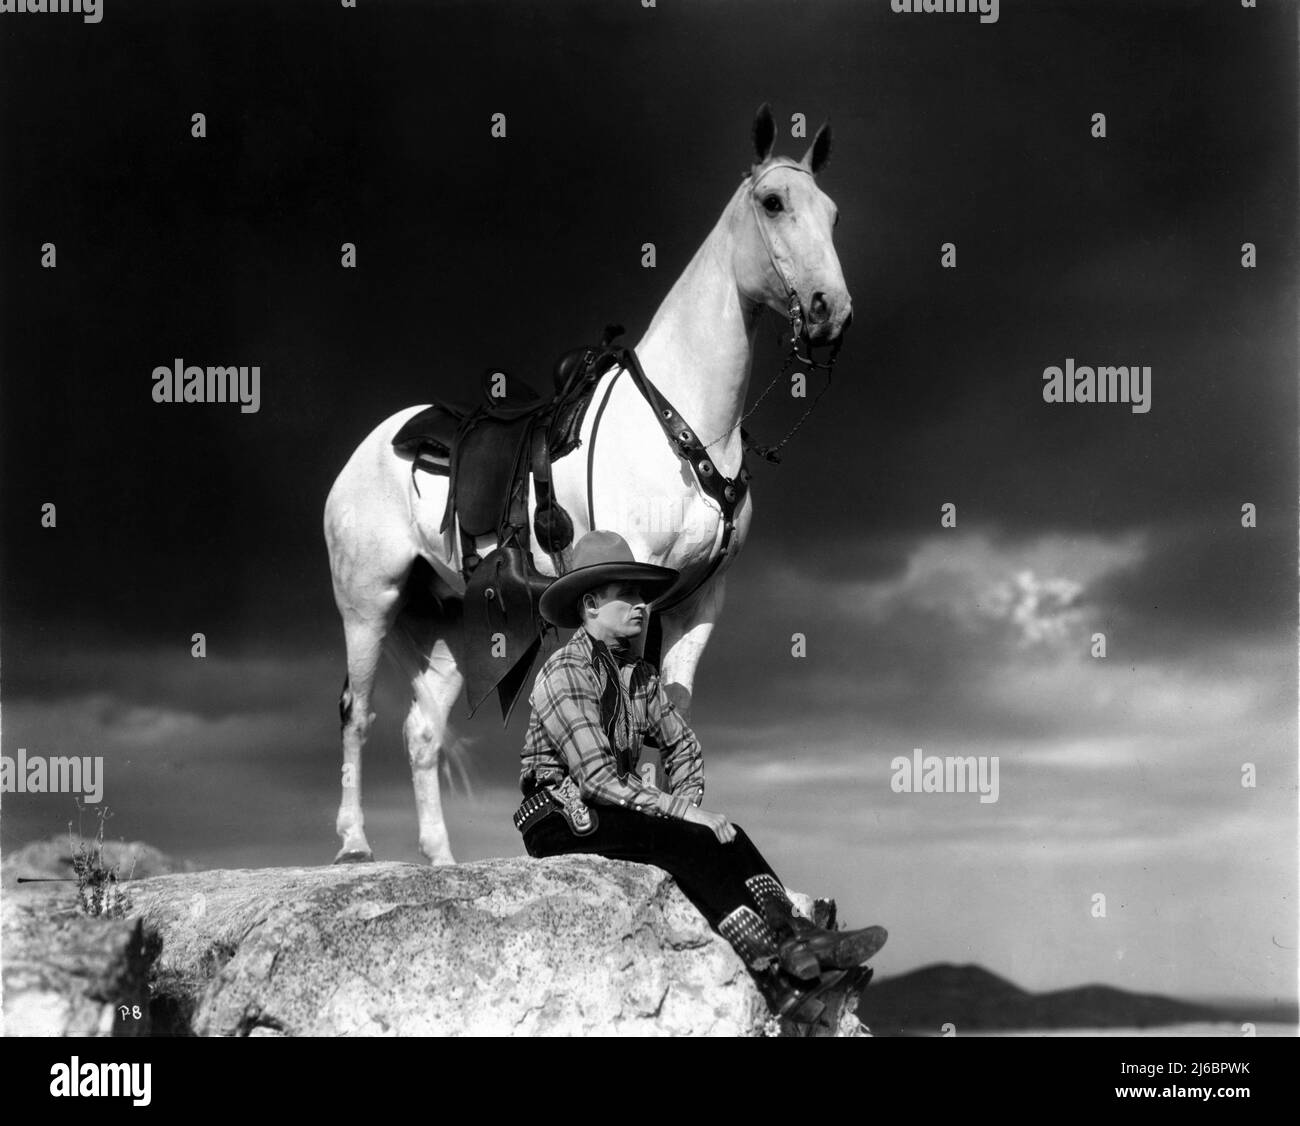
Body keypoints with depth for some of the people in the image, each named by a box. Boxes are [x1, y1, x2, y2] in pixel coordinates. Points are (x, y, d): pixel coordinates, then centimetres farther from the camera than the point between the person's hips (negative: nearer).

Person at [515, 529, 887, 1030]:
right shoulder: (565, 672, -15)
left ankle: (792, 935, -32)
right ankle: (774, 972, -37)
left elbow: (681, 744, 21)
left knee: (725, 835, -15)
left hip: (612, 813, 8)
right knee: (684, 840, -28)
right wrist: (683, 812, -24)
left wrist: (686, 805, 1)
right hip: (561, 823, -8)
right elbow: (598, 777, -23)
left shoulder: (637, 673, 13)